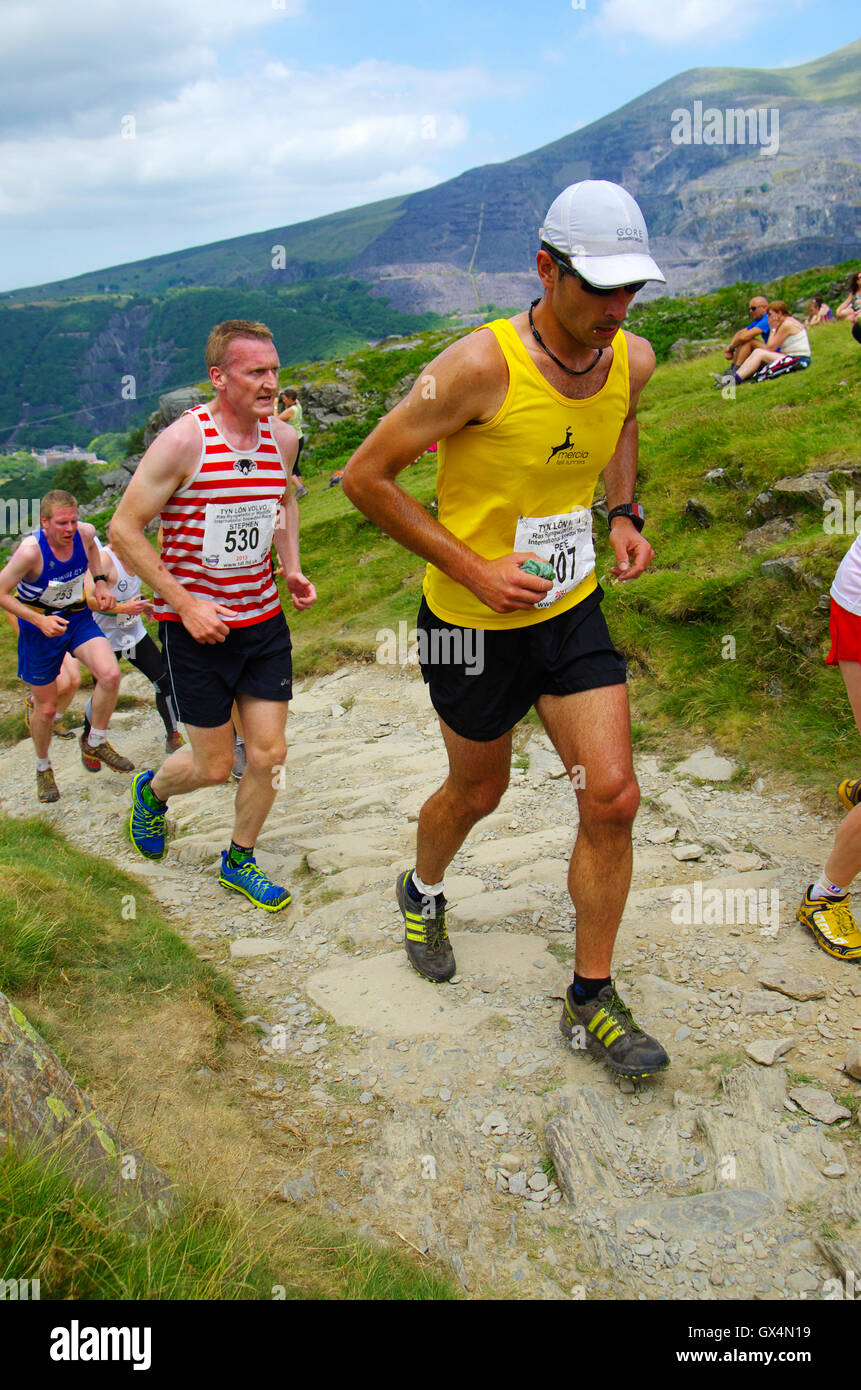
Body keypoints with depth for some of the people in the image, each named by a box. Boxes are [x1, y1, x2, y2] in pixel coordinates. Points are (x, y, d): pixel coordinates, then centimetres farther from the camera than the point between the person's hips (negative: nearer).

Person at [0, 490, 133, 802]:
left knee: (110, 674, -23)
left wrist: (99, 581, 5)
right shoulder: (30, 550, -27)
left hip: (78, 618, 4)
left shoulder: (85, 533, -13)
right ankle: (43, 768, 34)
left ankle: (94, 743, 2)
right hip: (39, 627, -3)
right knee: (46, 708, 6)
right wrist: (40, 620, -26)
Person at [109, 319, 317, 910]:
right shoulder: (183, 440, -17)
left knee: (269, 755, 5)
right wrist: (185, 603, -18)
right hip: (196, 624, -5)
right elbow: (124, 531, -14)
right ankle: (152, 790, 40)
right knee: (214, 766, 4)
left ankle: (239, 860, 30)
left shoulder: (283, 438, 1)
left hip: (264, 618, 5)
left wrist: (292, 570, 8)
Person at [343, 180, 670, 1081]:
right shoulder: (480, 366, -23)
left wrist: (624, 514, 4)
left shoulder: (633, 360, -4)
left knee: (612, 798, -4)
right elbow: (365, 477, -16)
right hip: (473, 623, -4)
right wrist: (472, 568, -21)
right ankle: (422, 895, 51)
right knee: (477, 792, 14)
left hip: (573, 611, 5)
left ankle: (591, 1001, 16)